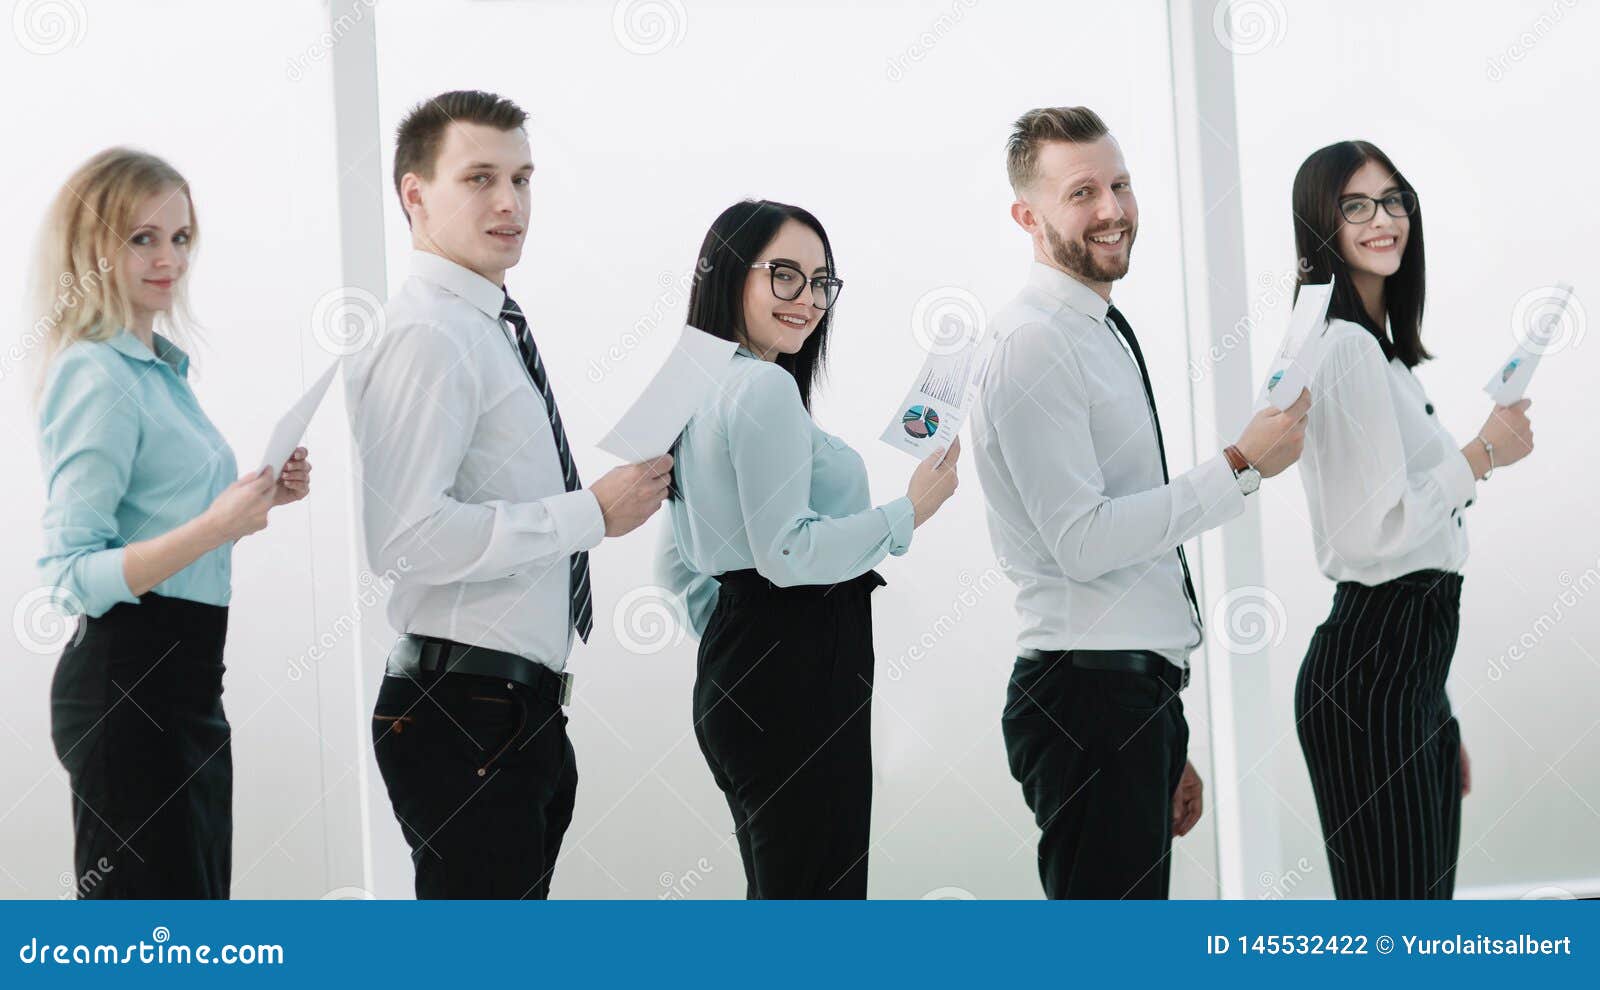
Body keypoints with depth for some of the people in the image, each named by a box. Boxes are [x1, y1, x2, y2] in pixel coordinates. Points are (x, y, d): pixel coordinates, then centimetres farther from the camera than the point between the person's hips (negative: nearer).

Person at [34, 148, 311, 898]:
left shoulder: (161, 366, 14)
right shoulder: (96, 374, -13)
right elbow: (72, 578, -19)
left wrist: (258, 497, 8)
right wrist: (216, 525, -27)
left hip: (183, 681, 10)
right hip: (127, 686, -10)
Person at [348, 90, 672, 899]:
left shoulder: (493, 330, 16)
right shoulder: (424, 337, -15)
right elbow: (406, 535, -27)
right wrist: (591, 514, -21)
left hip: (522, 710, 10)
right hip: (464, 715, -10)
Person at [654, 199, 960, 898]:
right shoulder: (767, 387, -13)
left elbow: (676, 567, 23)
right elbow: (786, 552, -20)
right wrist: (910, 512, -11)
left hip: (737, 665, 10)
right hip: (800, 673, -10)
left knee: (775, 897, 14)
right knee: (819, 894, -9)